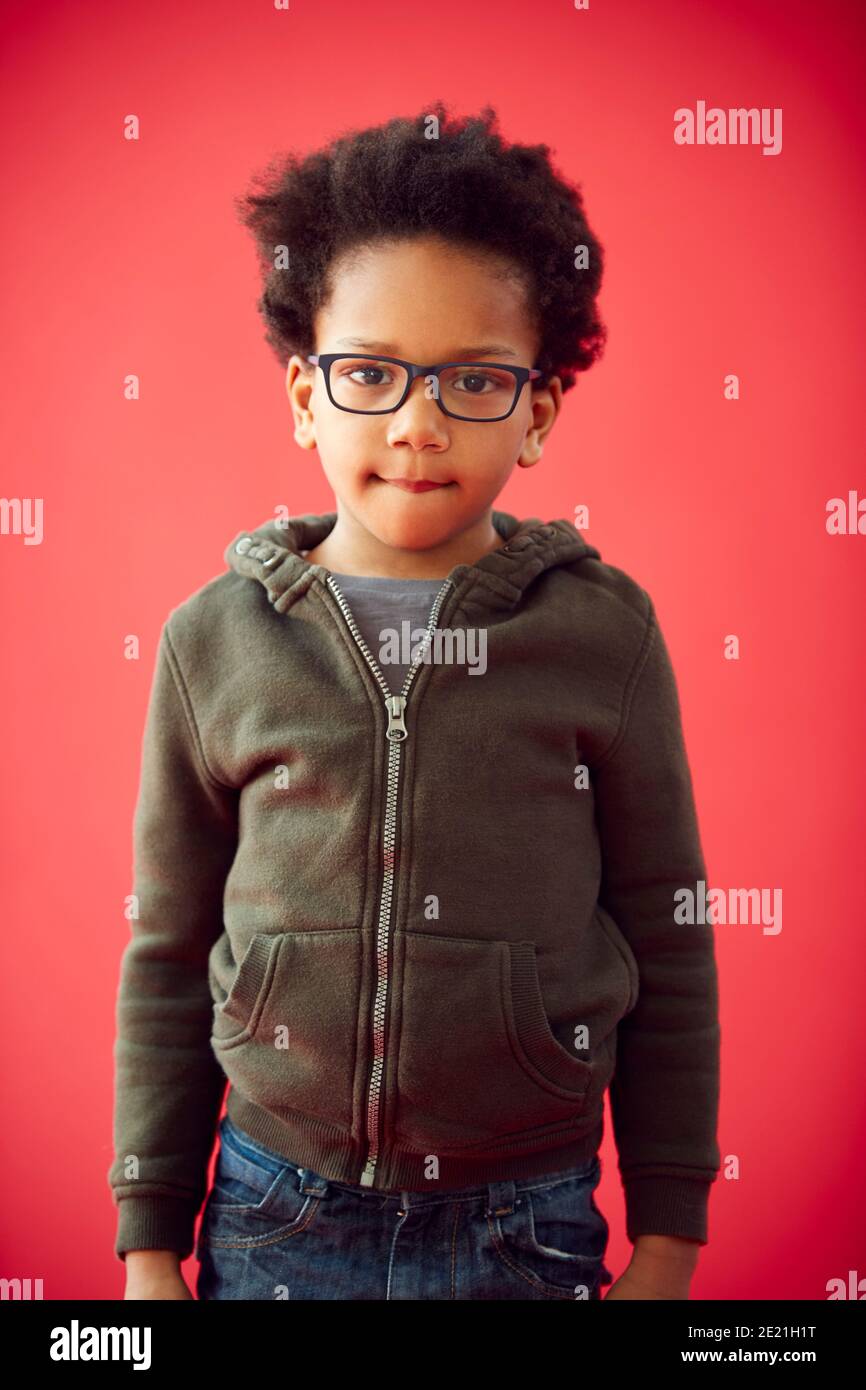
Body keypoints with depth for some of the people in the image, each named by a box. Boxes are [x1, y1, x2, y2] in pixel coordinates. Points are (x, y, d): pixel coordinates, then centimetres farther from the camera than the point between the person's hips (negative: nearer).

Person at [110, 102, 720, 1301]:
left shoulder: (603, 632, -8)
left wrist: (668, 1249, 1)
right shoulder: (217, 640, -5)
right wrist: (148, 1248, 5)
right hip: (277, 1222, 1)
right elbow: (169, 960, 2)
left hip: (530, 1231, 0)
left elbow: (670, 948, -1)